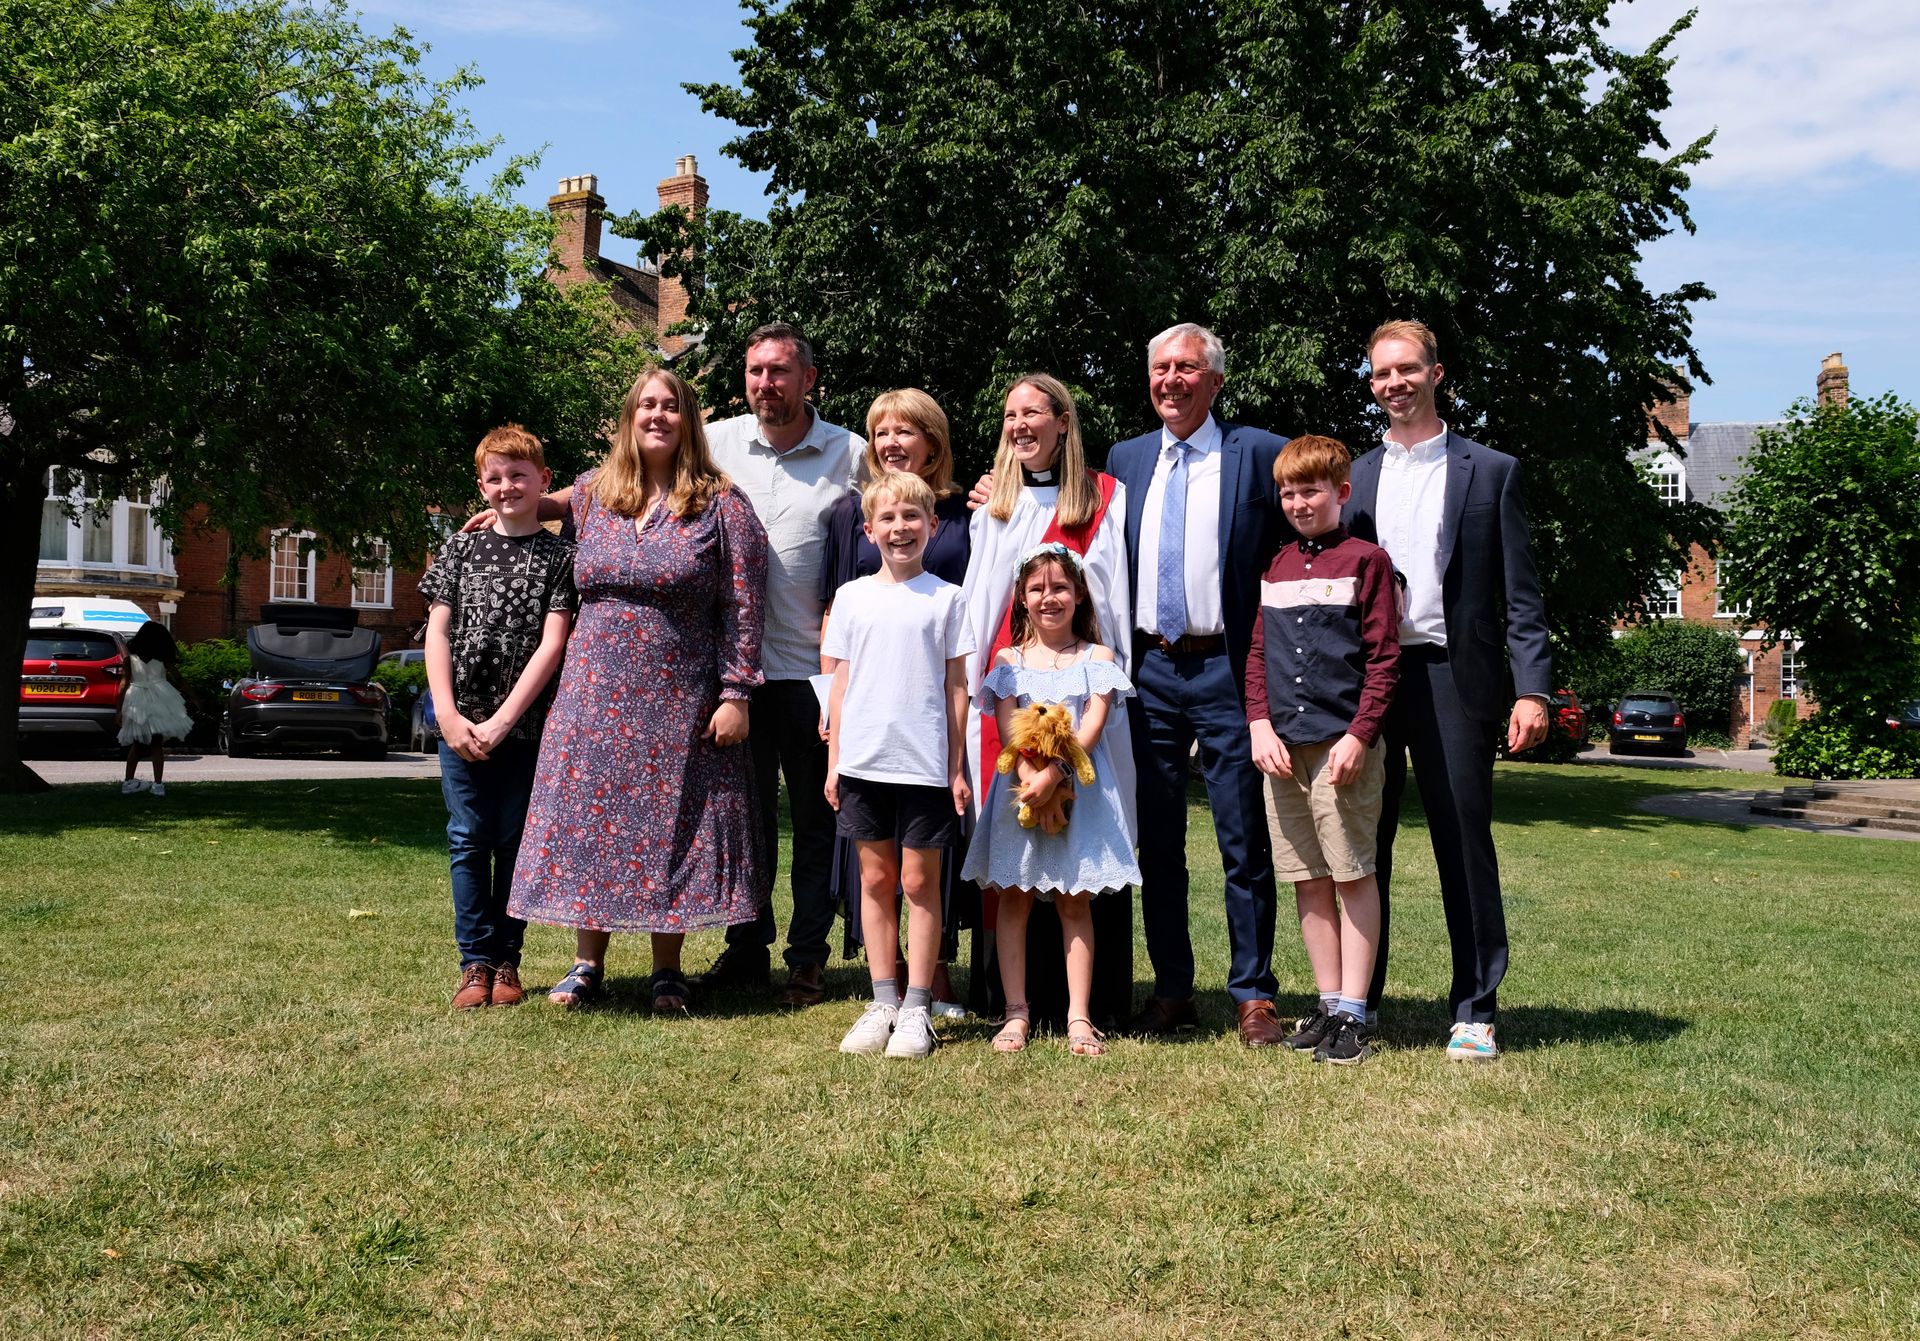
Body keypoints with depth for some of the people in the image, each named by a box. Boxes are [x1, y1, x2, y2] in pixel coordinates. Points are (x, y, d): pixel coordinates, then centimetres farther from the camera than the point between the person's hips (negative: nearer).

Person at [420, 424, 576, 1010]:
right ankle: (476, 961, 9)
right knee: (469, 840, 2)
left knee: (516, 841, 5)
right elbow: (436, 632, 5)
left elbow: (552, 643, -6)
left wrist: (502, 721, -12)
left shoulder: (559, 556, 2)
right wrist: (448, 715, -7)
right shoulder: (461, 548, 9)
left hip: (527, 725, -2)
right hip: (461, 723, 2)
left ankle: (506, 960, 15)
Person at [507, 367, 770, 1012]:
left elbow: (743, 606, -7)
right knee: (588, 817, 5)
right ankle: (587, 964, 17)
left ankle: (666, 970, 15)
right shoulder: (589, 494, 8)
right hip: (596, 693, 3)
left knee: (670, 825, 2)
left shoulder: (720, 504, -3)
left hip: (681, 700, -3)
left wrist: (735, 694, -12)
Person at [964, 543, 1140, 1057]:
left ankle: (1079, 1015, 4)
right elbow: (1008, 729, -2)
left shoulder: (1096, 658, 6)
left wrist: (1053, 775, -19)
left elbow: (1092, 726, -6)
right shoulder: (1008, 660, 9)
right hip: (1021, 784, 1)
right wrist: (1030, 777, -20)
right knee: (1014, 894, 1)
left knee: (1074, 898, 1)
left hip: (1079, 786, -1)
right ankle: (1016, 1013, 6)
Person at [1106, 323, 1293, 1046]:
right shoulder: (1126, 459, 12)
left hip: (1228, 669, -4)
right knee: (1156, 841, 9)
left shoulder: (1262, 453, -1)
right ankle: (1171, 989, 20)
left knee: (1245, 843, 1)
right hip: (1149, 669, 4)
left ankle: (1253, 995, 10)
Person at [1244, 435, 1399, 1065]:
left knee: (1353, 875, -1)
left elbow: (1383, 657, -6)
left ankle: (1353, 1013, 5)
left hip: (1343, 745, -6)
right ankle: (1328, 1004, 18)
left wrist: (1358, 736, -14)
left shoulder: (1366, 560, -2)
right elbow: (1257, 652, 15)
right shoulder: (1276, 567, 15)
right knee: (1308, 880, 9)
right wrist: (1260, 725, 1)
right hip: (1284, 747, 6)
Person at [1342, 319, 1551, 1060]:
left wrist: (1532, 689, -8)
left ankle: (1474, 1011, 11)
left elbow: (1520, 595, 1)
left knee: (1464, 844, 1)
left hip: (1451, 678, -3)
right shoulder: (1354, 478, 13)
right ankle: (1355, 999, 20)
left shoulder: (1490, 471, 5)